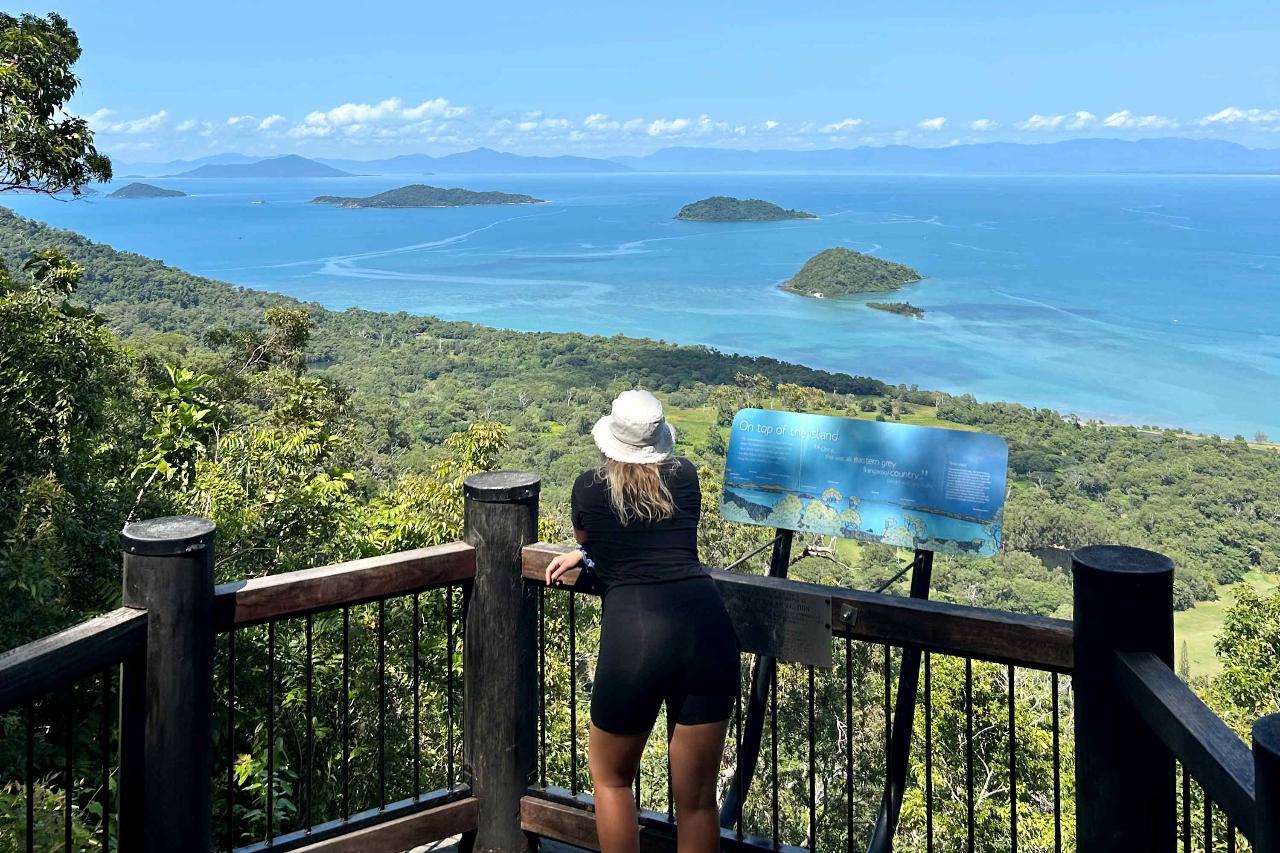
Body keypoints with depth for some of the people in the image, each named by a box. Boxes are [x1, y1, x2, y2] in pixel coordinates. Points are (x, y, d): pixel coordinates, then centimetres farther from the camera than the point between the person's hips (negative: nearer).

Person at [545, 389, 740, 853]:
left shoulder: (589, 488, 10)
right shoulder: (685, 476, 15)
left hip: (633, 634, -2)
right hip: (705, 624, 2)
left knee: (609, 775, 24)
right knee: (697, 799, 14)